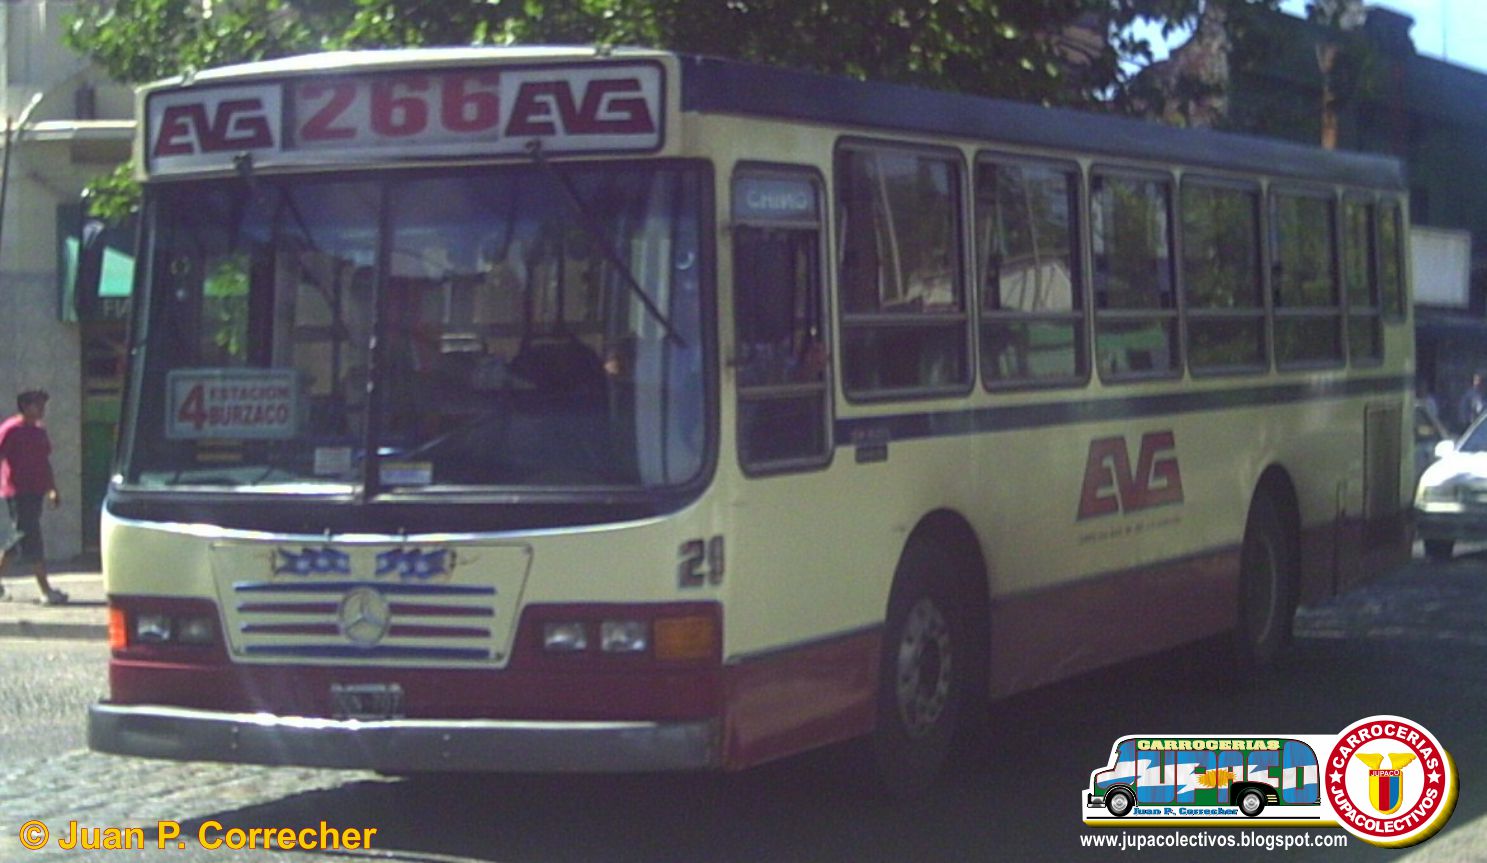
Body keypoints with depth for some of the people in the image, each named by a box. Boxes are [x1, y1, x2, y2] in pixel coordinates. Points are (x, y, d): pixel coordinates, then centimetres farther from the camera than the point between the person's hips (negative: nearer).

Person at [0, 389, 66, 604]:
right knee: (32, 541, -8)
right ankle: (46, 591, -8)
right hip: (17, 494, -8)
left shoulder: (39, 431, 15)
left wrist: (52, 489, 21)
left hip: (35, 493, 8)